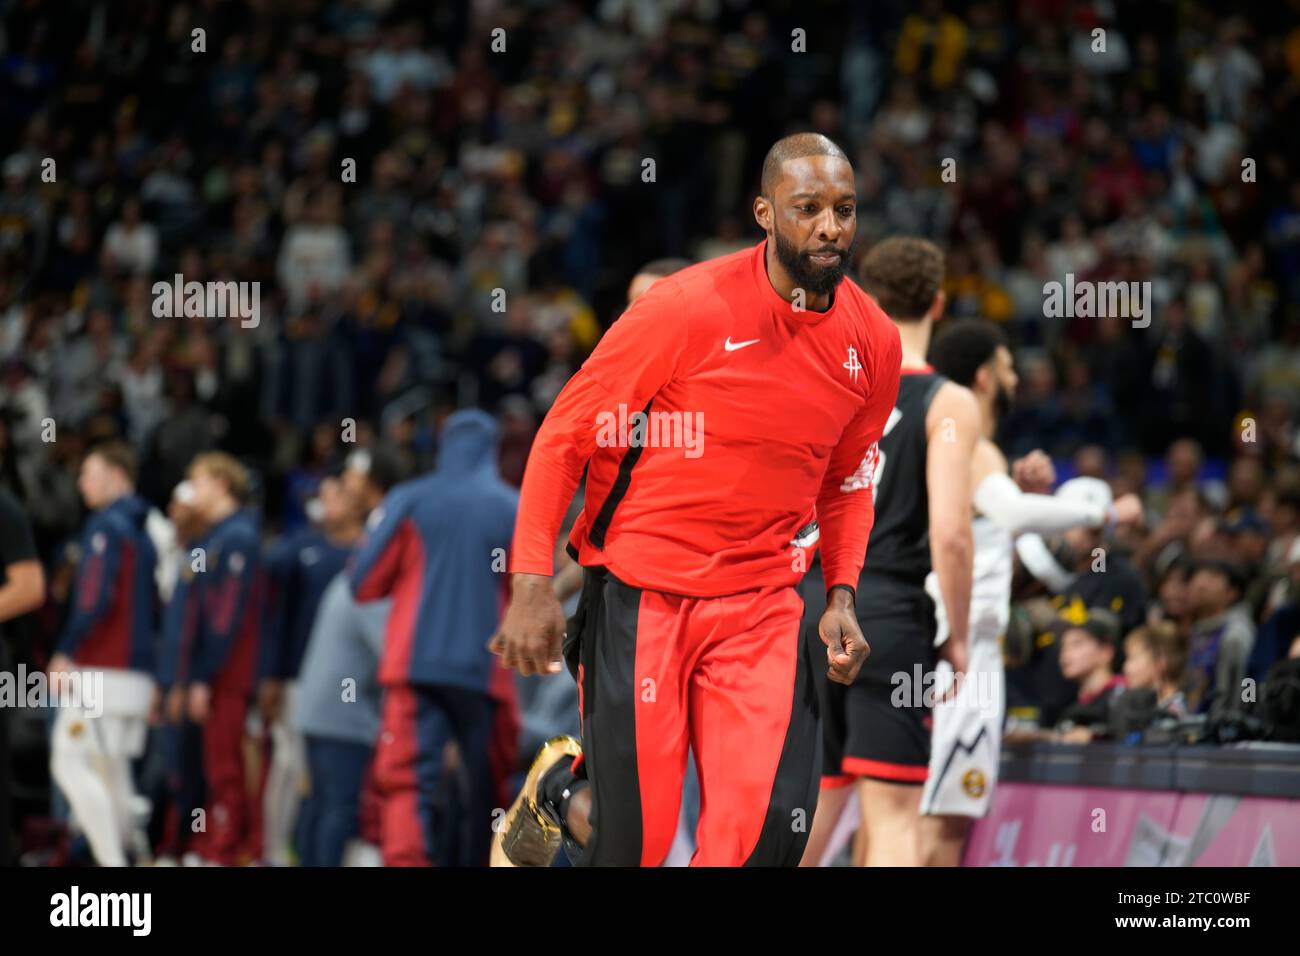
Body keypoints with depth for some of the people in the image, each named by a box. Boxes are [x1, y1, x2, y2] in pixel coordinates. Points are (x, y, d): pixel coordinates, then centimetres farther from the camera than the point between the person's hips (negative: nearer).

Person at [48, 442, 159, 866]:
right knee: (112, 771, 13)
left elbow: (96, 597, -19)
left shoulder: (106, 527, -9)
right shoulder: (143, 532, 18)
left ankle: (112, 861, -14)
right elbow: (155, 608, 20)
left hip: (101, 669, -9)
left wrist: (66, 651, -16)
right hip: (138, 672, 9)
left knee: (72, 767, -7)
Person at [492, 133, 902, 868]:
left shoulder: (873, 343, 1)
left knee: (768, 832, -13)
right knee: (633, 841, -2)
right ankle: (562, 785, 32)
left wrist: (842, 595, 4)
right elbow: (565, 435, -6)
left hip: (762, 609, 4)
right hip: (641, 593, -3)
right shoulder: (690, 308, -13)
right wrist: (532, 584, -13)